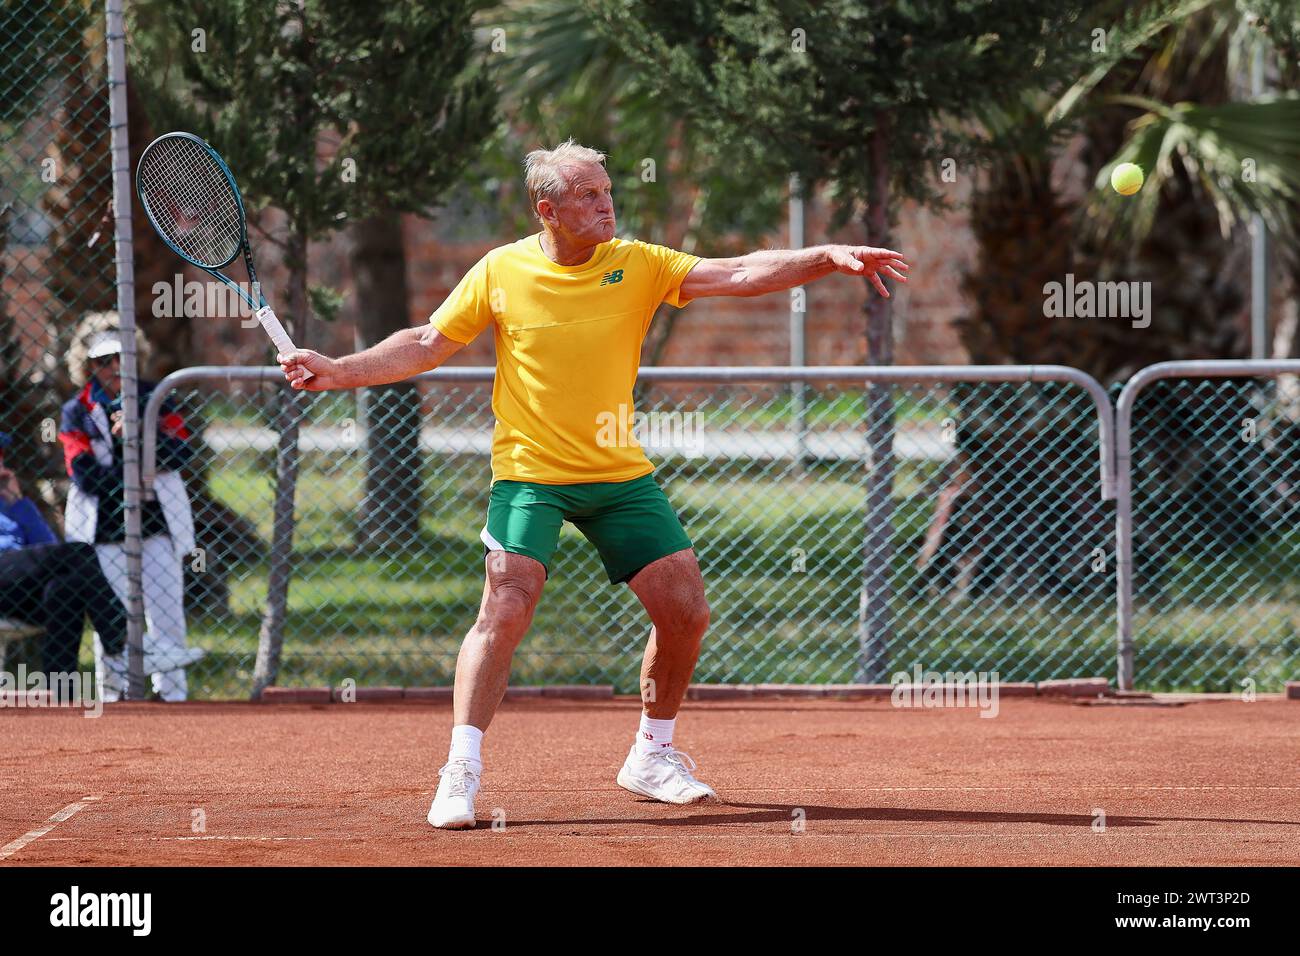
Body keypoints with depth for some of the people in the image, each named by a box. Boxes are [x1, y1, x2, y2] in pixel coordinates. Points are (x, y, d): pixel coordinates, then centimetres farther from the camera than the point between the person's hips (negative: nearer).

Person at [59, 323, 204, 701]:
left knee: (167, 613, -3)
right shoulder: (76, 412, 2)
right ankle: (112, 695, 5)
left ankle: (174, 695, 0)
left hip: (157, 525, 1)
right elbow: (84, 474, -8)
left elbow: (182, 450, -3)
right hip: (104, 530, -1)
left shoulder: (151, 397, 8)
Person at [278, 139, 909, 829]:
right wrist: (336, 371, -2)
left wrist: (828, 258, -22)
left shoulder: (637, 266, -2)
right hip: (530, 473, -3)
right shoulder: (500, 272, -3)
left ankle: (651, 757, 20)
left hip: (621, 474, 3)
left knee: (685, 610, -1)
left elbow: (739, 275, -9)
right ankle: (460, 774, -16)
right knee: (506, 609, -20)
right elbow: (427, 345, 6)